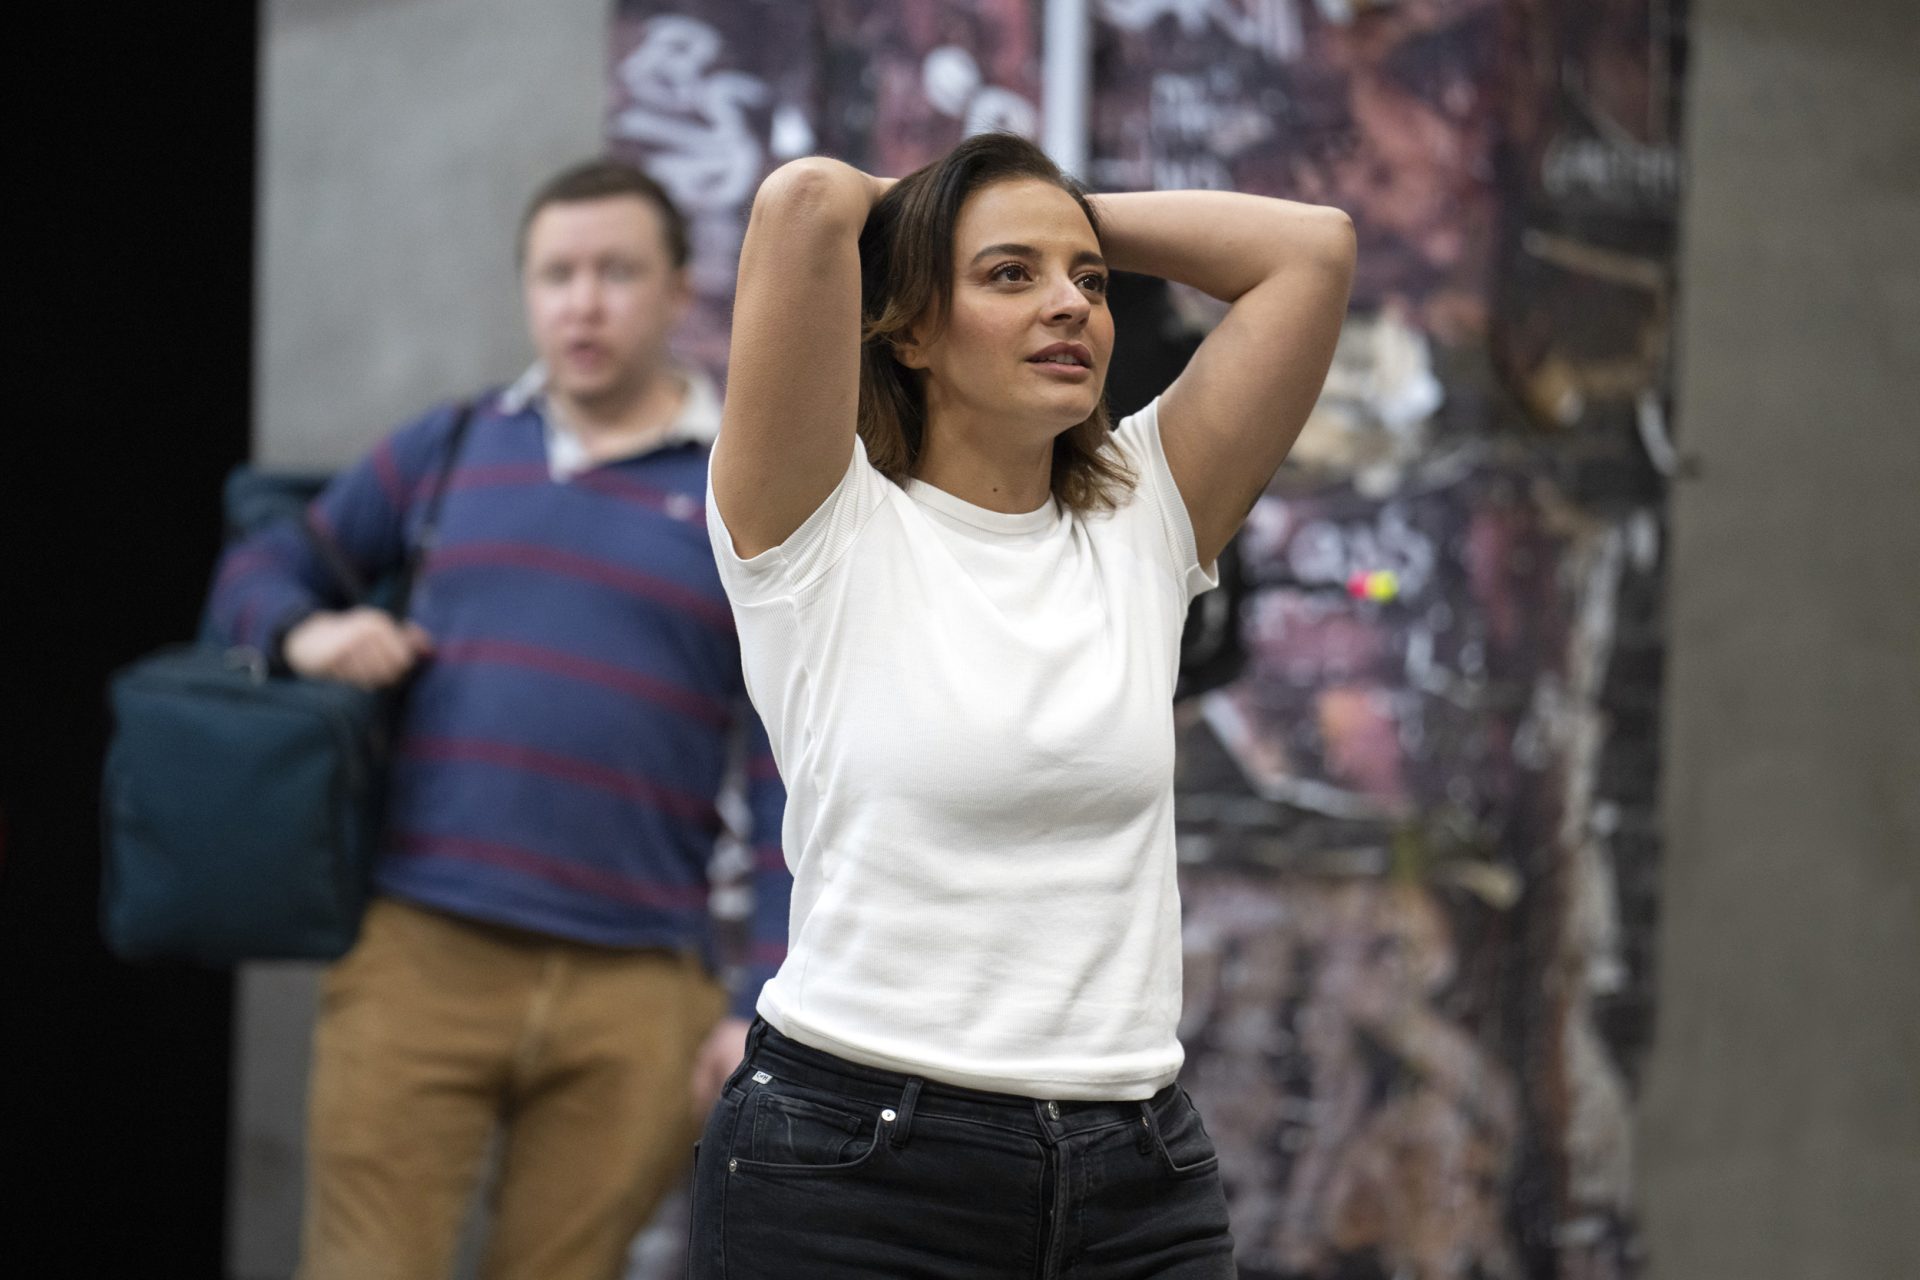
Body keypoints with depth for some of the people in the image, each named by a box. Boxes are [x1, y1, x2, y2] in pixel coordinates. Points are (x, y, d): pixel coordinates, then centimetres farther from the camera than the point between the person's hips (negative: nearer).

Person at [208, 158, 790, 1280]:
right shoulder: (451, 450, 13)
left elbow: (790, 785, 3)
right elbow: (262, 570, 24)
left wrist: (765, 1010, -4)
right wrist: (303, 631, -1)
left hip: (632, 995, -1)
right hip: (420, 951, 1)